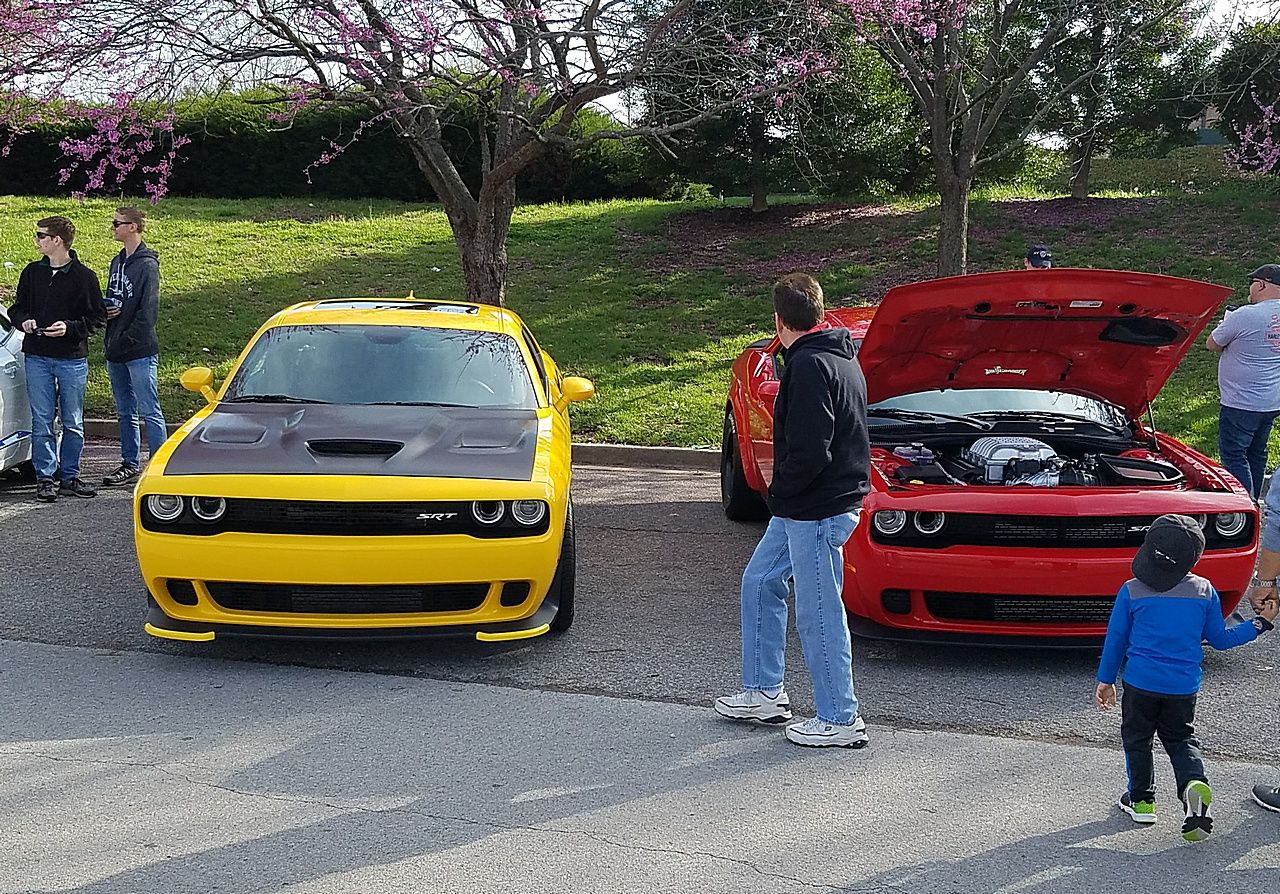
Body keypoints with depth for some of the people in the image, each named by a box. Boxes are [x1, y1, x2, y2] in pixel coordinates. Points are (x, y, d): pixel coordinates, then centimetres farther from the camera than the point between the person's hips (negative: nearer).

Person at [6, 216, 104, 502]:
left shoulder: (84, 276, -3)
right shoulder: (32, 272, 9)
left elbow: (97, 318, -1)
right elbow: (17, 309, 17)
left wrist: (70, 327, -16)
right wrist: (23, 320, -4)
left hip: (72, 359, -2)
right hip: (37, 359, 2)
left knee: (73, 424, 5)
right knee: (41, 423, 2)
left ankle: (69, 477, 16)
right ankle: (45, 479, 8)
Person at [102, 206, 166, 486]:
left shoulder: (147, 264, -10)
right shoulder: (117, 262, 16)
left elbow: (147, 311, -16)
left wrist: (126, 340, -17)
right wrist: (105, 310, 2)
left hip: (141, 352, -9)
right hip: (115, 352, 9)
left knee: (149, 411, -5)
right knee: (125, 412, 14)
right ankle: (130, 464, 21)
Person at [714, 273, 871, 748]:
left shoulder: (809, 365, -19)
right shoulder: (842, 358, 12)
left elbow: (809, 451, -26)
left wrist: (778, 492, -11)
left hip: (817, 511, -11)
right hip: (803, 509, 11)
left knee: (818, 614, -2)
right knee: (759, 583, 19)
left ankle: (840, 719, 9)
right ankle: (765, 692, 28)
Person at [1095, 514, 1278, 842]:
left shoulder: (1132, 591, -7)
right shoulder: (1205, 591, -4)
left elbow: (1116, 638, 0)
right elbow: (1220, 639, 6)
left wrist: (1105, 679, 11)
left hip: (1140, 681, -2)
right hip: (1184, 686, 2)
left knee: (1137, 738, 17)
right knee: (1181, 739, 17)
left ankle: (1141, 799, 20)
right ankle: (1195, 783, -10)